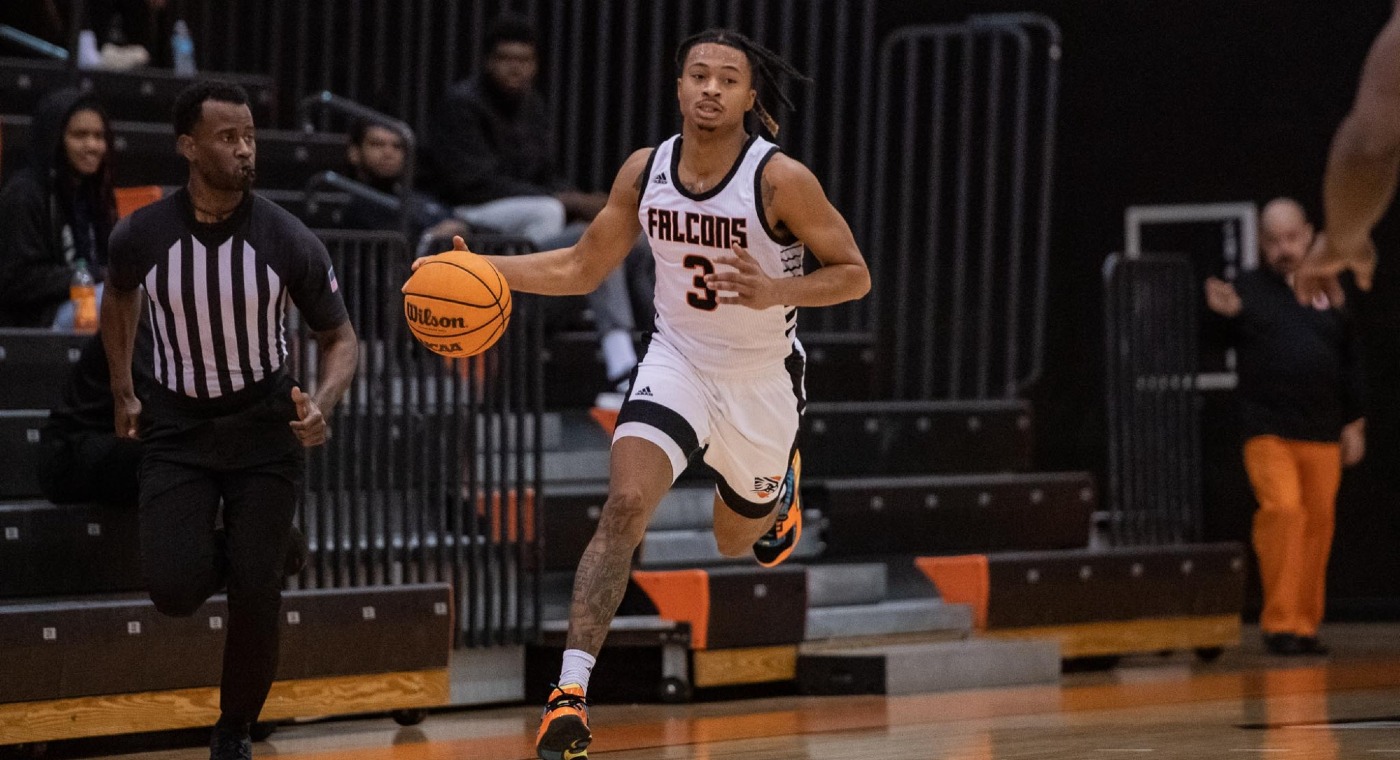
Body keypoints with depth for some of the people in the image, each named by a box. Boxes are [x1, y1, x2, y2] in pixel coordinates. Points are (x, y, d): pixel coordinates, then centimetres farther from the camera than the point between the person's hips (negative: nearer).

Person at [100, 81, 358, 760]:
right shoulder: (142, 235, -14)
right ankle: (220, 553, 24)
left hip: (264, 424, -1)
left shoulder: (287, 240, -17)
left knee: (255, 593, -7)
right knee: (175, 591, -13)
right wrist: (122, 391, 11)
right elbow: (119, 297, 11)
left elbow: (339, 337, -5)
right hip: (176, 425, 1)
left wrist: (322, 405, -24)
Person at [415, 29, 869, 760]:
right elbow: (582, 267, 3)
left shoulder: (781, 180, -21)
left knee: (737, 540, 20)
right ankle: (571, 688, -24)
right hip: (676, 359, 1)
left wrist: (775, 293, -33)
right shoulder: (644, 171, -9)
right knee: (624, 506, -23)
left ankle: (779, 479, 58)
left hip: (761, 376, -1)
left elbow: (854, 273, -15)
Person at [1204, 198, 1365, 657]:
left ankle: (1305, 624, 15)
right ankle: (1279, 623, -15)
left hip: (1322, 435, 4)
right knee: (1282, 508, -20)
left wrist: (1354, 424, 14)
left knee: (1318, 525, 4)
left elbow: (1352, 362, 18)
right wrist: (1225, 314, -23)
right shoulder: (1249, 290, 3)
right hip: (1268, 431, -4)